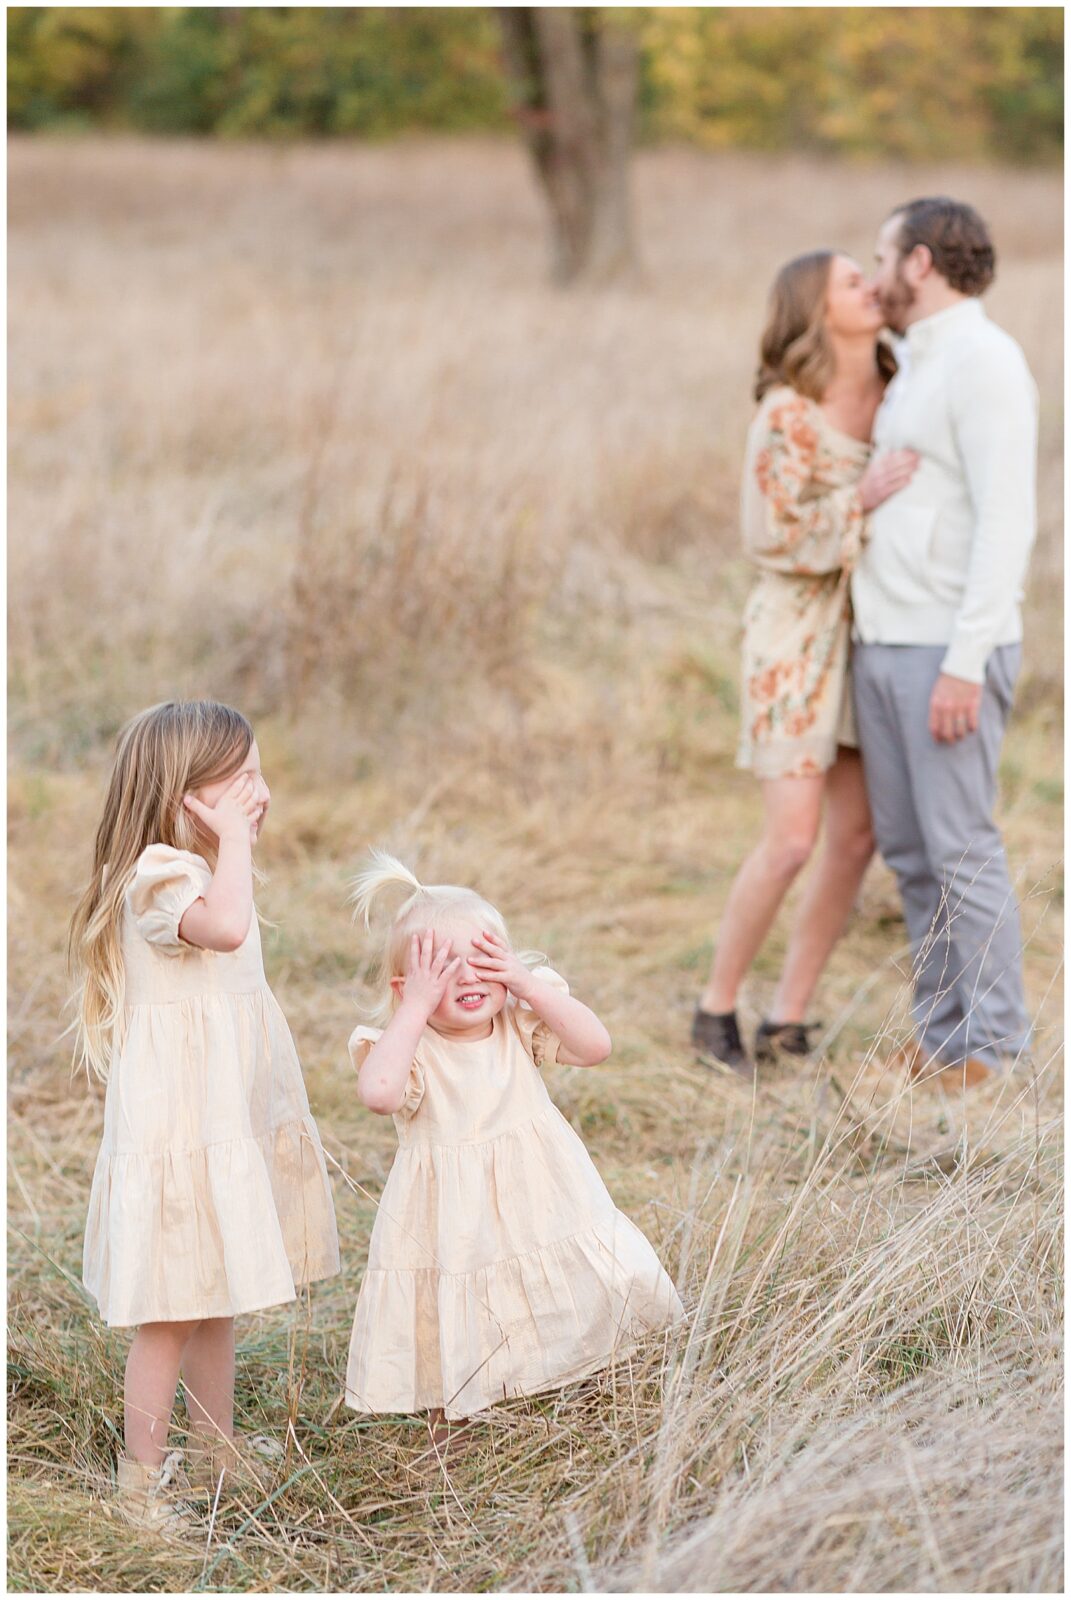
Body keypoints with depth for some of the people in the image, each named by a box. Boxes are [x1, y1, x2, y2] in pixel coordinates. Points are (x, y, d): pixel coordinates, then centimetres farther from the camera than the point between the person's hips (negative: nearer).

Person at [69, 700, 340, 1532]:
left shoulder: (204, 873, 14)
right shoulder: (157, 878, -20)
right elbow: (223, 927, -41)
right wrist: (234, 839, -29)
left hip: (229, 1126, 10)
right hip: (177, 1132, -10)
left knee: (218, 1301, 19)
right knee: (173, 1312, -4)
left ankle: (216, 1449, 33)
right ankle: (143, 1482, 5)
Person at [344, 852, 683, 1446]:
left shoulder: (521, 1028, -1)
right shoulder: (410, 1045, -13)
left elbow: (594, 1046, -13)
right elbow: (378, 1091, -35)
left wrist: (529, 987, -19)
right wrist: (417, 1008, -29)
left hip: (538, 1213, 3)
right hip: (457, 1234, -3)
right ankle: (447, 1444, 24)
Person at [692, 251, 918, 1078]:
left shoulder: (895, 391, 4)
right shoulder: (786, 415, -17)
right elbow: (773, 539, -17)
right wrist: (866, 496, -23)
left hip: (866, 632, 7)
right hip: (798, 634, -7)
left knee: (857, 836, 4)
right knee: (793, 841, -11)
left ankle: (788, 1021, 13)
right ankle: (717, 1007, 7)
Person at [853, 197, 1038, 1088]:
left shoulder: (985, 361, -12)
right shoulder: (917, 366, 18)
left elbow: (1006, 521, -19)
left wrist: (966, 663, -23)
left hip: (950, 650, -9)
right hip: (884, 645, 9)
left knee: (961, 848, -7)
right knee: (908, 849, 10)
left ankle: (993, 1050, -1)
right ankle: (942, 1035, 17)